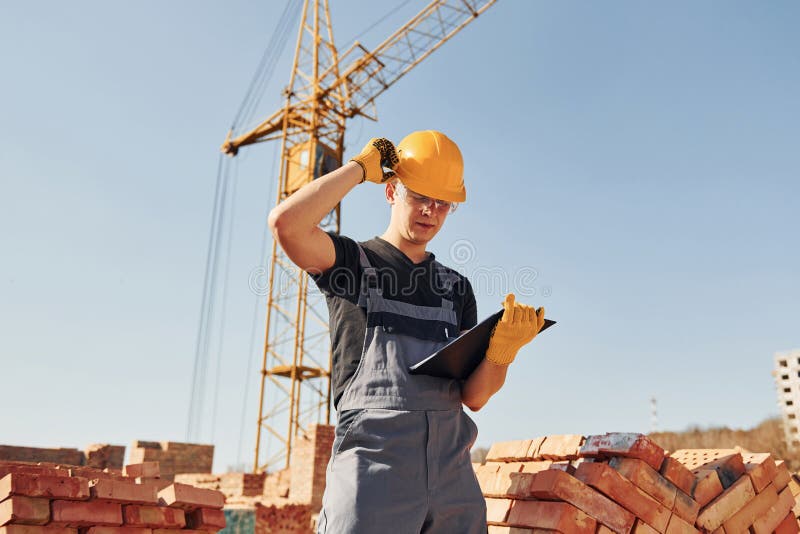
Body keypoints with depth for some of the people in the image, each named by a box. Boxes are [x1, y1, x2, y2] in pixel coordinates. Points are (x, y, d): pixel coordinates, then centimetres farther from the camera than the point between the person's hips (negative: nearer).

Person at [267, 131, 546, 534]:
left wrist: (502, 347, -12)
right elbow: (286, 223, -17)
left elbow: (474, 397, 8)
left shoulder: (455, 286, 15)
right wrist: (361, 167, -6)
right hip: (373, 463, -4)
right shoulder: (352, 261, 5)